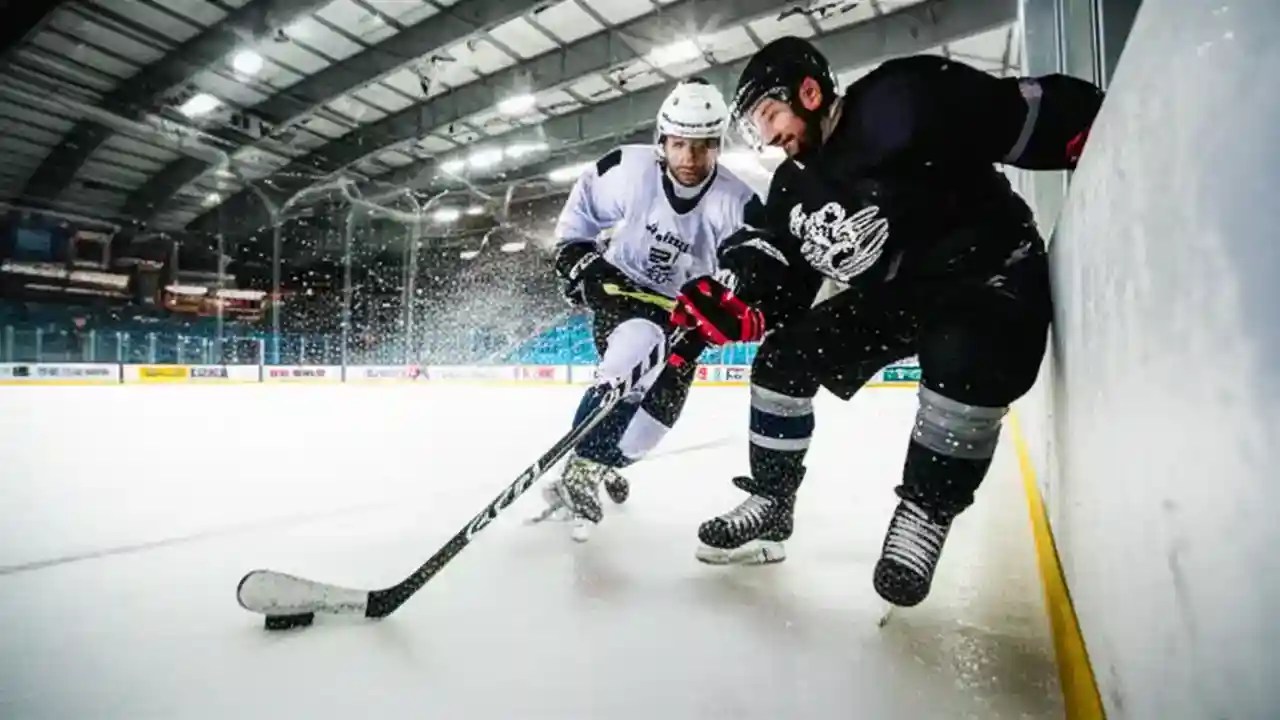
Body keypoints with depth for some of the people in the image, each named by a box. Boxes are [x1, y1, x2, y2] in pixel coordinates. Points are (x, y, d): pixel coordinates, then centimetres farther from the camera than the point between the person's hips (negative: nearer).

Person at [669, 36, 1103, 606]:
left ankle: (926, 510, -13)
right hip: (890, 294, 7)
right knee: (783, 359, -3)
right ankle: (770, 503, 10)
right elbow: (778, 296, -2)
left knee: (964, 357, -37)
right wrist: (733, 314, -20)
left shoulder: (906, 100, -21)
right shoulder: (793, 191, 1)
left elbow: (1035, 115, -21)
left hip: (991, 273, -6)